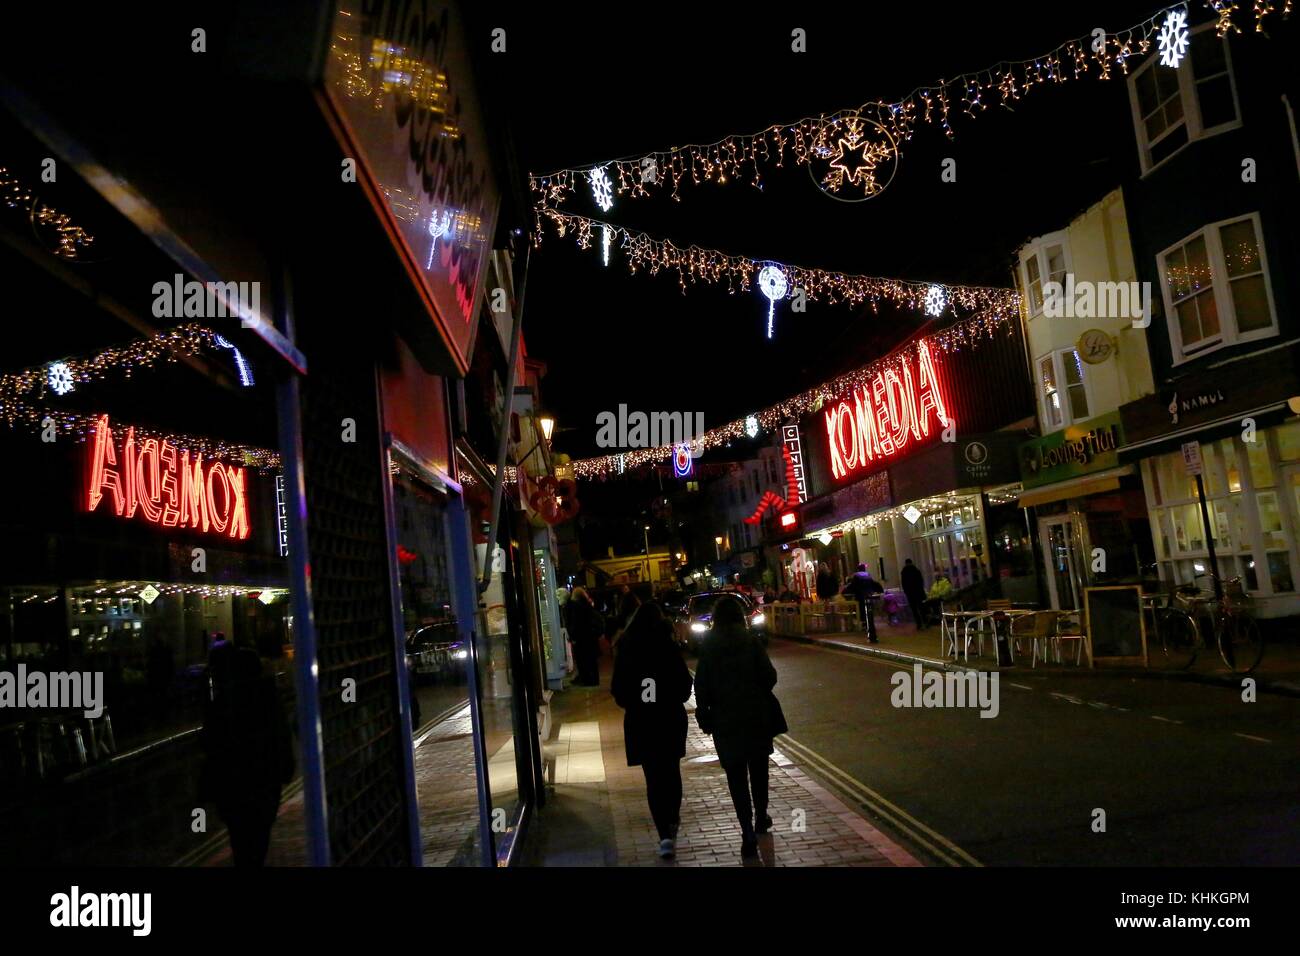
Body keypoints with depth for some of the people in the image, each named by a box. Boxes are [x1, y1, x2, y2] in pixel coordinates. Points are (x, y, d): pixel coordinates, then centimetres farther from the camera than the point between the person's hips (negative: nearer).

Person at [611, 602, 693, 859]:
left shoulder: (625, 650, -6)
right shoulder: (669, 647, -10)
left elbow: (617, 689, -1)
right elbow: (685, 683, -6)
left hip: (639, 721, 0)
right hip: (670, 718, 0)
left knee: (653, 777, 5)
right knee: (671, 771, 20)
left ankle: (665, 834, -4)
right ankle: (672, 818, 34)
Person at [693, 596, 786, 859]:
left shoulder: (708, 648, -5)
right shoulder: (751, 642, -7)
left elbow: (701, 685, -6)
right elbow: (769, 676, -9)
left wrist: (704, 714, 4)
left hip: (725, 718, -1)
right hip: (757, 714, 1)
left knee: (736, 774, 3)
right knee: (758, 768, 20)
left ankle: (748, 832, -6)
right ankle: (761, 818, 34)